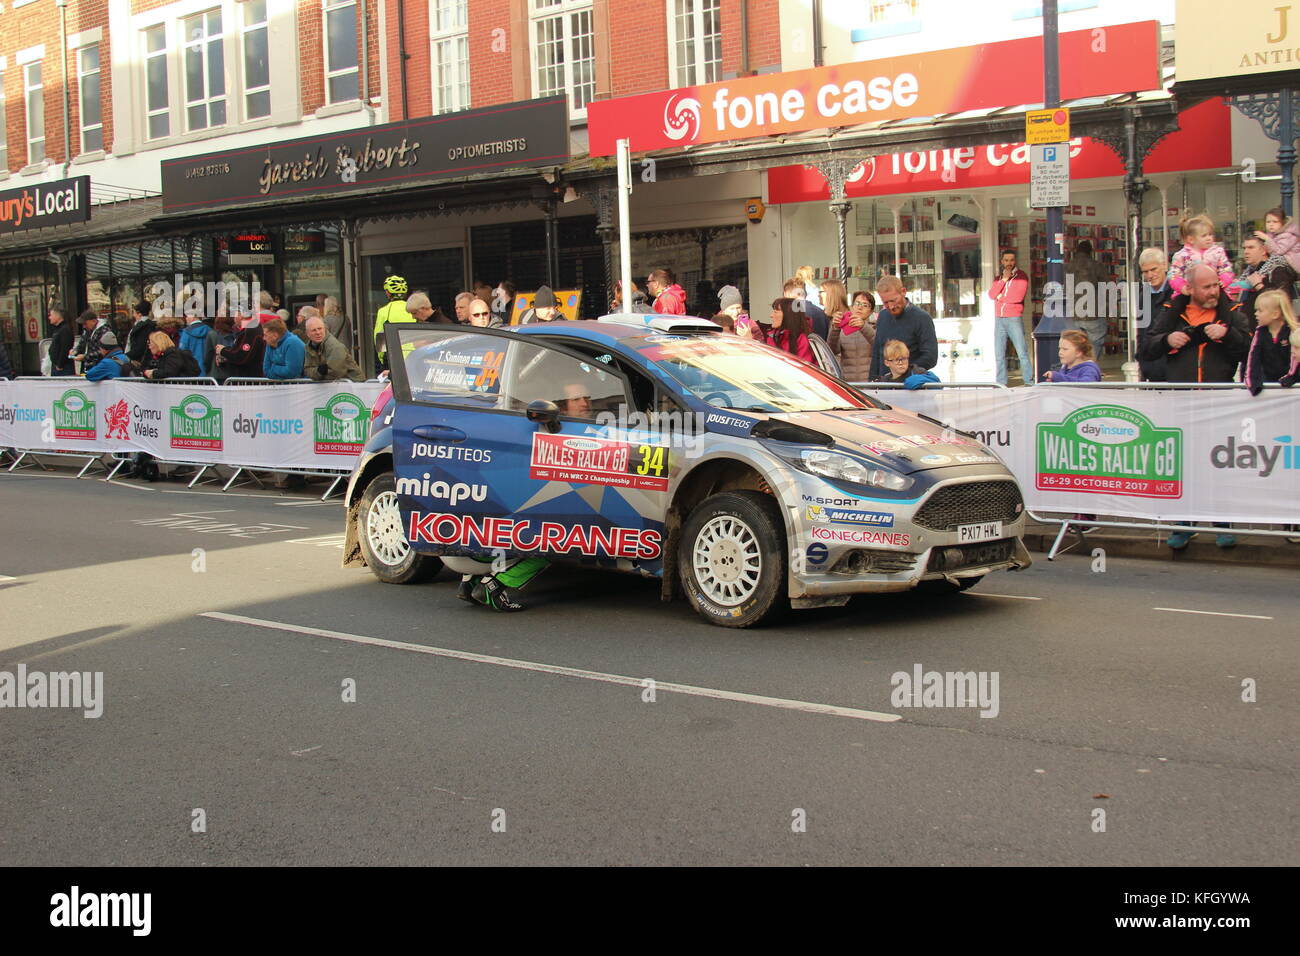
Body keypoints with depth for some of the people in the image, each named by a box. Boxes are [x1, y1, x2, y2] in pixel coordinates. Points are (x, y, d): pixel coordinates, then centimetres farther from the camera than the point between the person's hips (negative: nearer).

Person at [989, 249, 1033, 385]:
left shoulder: (1021, 276, -1)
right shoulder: (999, 277, 16)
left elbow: (1019, 296, -15)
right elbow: (991, 294, 0)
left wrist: (1001, 297, -3)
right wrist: (1003, 279, -8)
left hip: (1014, 319, -5)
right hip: (999, 319, 5)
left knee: (1022, 352, -10)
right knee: (999, 354, 5)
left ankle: (1029, 382, -10)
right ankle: (1001, 384, 10)